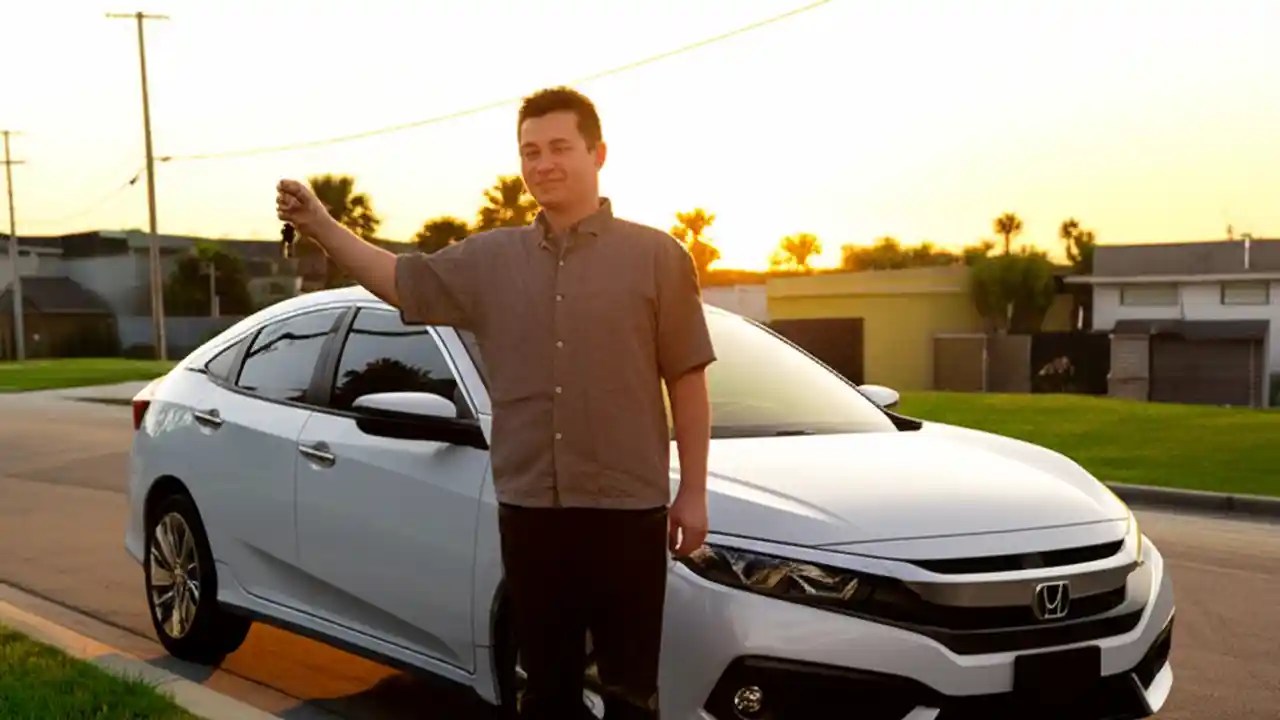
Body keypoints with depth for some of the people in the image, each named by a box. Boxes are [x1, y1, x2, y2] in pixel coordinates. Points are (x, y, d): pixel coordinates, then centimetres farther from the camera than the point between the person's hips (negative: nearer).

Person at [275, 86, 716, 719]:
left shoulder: (655, 255, -1)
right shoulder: (489, 259, 8)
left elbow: (687, 380, -1)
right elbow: (399, 280, 10)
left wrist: (693, 492, -4)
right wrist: (319, 226, -3)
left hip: (627, 508, -3)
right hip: (528, 508, 3)